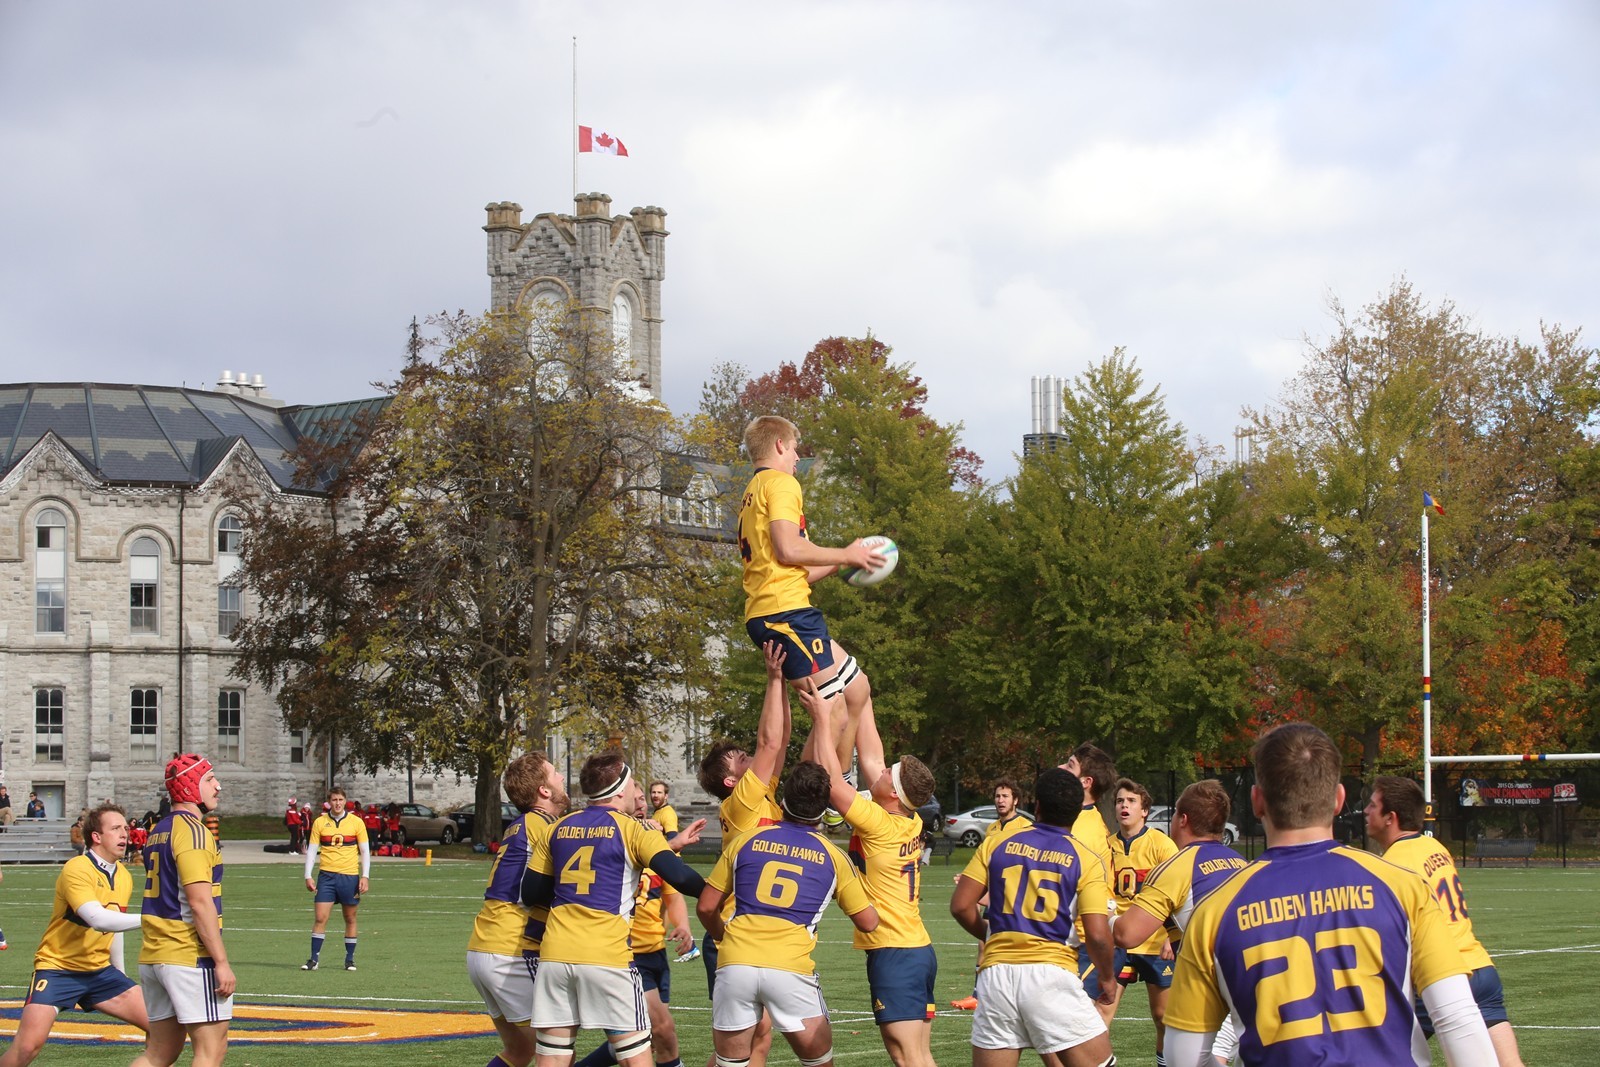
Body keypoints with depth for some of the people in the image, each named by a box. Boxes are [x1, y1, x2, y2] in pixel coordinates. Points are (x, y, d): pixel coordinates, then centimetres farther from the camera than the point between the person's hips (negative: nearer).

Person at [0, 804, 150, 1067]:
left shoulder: (124, 877, 7)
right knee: (29, 1045, -19)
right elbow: (98, 919, -32)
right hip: (57, 968, -7)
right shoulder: (76, 870, -17)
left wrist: (121, 979, 26)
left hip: (99, 970, 7)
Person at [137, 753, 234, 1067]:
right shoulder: (193, 831, -12)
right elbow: (200, 903, -19)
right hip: (190, 958, -9)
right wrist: (222, 962, -18)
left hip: (153, 958, 9)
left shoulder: (160, 831, 17)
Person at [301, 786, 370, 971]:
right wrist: (308, 876, -4)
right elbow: (311, 850, 5)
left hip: (350, 876, 0)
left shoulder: (356, 822, 1)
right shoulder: (320, 822, 4)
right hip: (326, 876, 0)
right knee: (320, 918, -6)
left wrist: (365, 877, -5)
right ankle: (314, 959, -2)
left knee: (350, 919, 6)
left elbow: (365, 851, 4)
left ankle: (350, 959, 15)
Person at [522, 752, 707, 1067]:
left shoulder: (559, 828, 15)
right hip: (607, 958, -4)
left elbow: (530, 894, 18)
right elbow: (677, 876, -12)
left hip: (554, 956, 4)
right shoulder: (633, 829, 2)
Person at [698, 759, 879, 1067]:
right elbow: (868, 922, 14)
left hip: (735, 964, 1)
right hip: (792, 970, -1)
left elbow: (706, 907, 14)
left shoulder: (746, 840, 12)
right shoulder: (832, 856, 9)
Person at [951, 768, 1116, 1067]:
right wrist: (1106, 978, 10)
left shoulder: (996, 844, 9)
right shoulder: (1085, 860, 1)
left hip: (996, 972, 3)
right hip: (1051, 973, -3)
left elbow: (960, 905, 5)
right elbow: (1097, 935, -8)